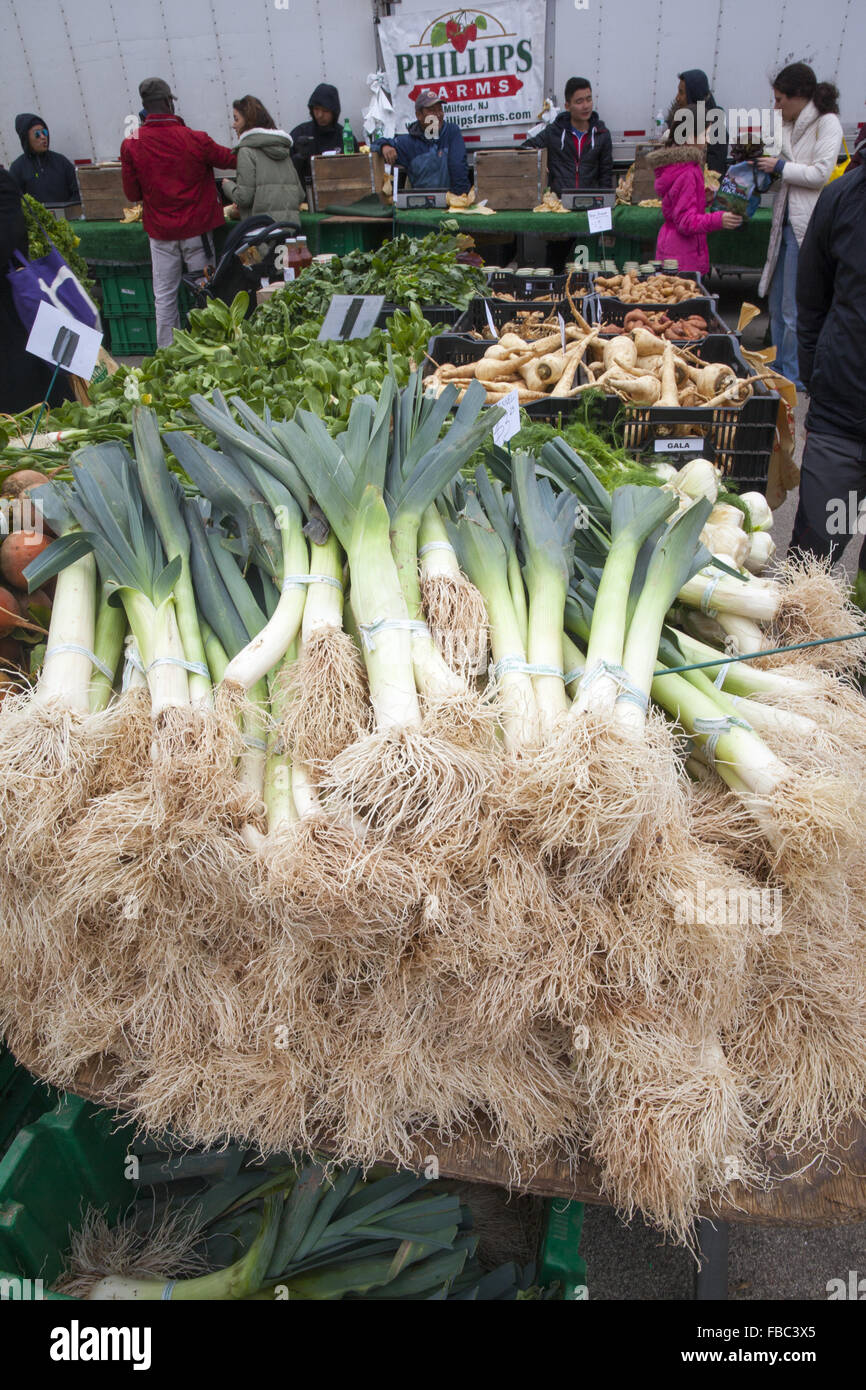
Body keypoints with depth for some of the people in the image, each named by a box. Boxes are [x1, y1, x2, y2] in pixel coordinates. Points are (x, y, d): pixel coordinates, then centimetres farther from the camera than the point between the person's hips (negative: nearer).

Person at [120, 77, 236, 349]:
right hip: (196, 228, -2)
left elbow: (132, 194, 2)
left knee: (164, 296, 9)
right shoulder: (195, 140, -10)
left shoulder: (131, 145, -5)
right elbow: (231, 159, 5)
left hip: (160, 232, 2)